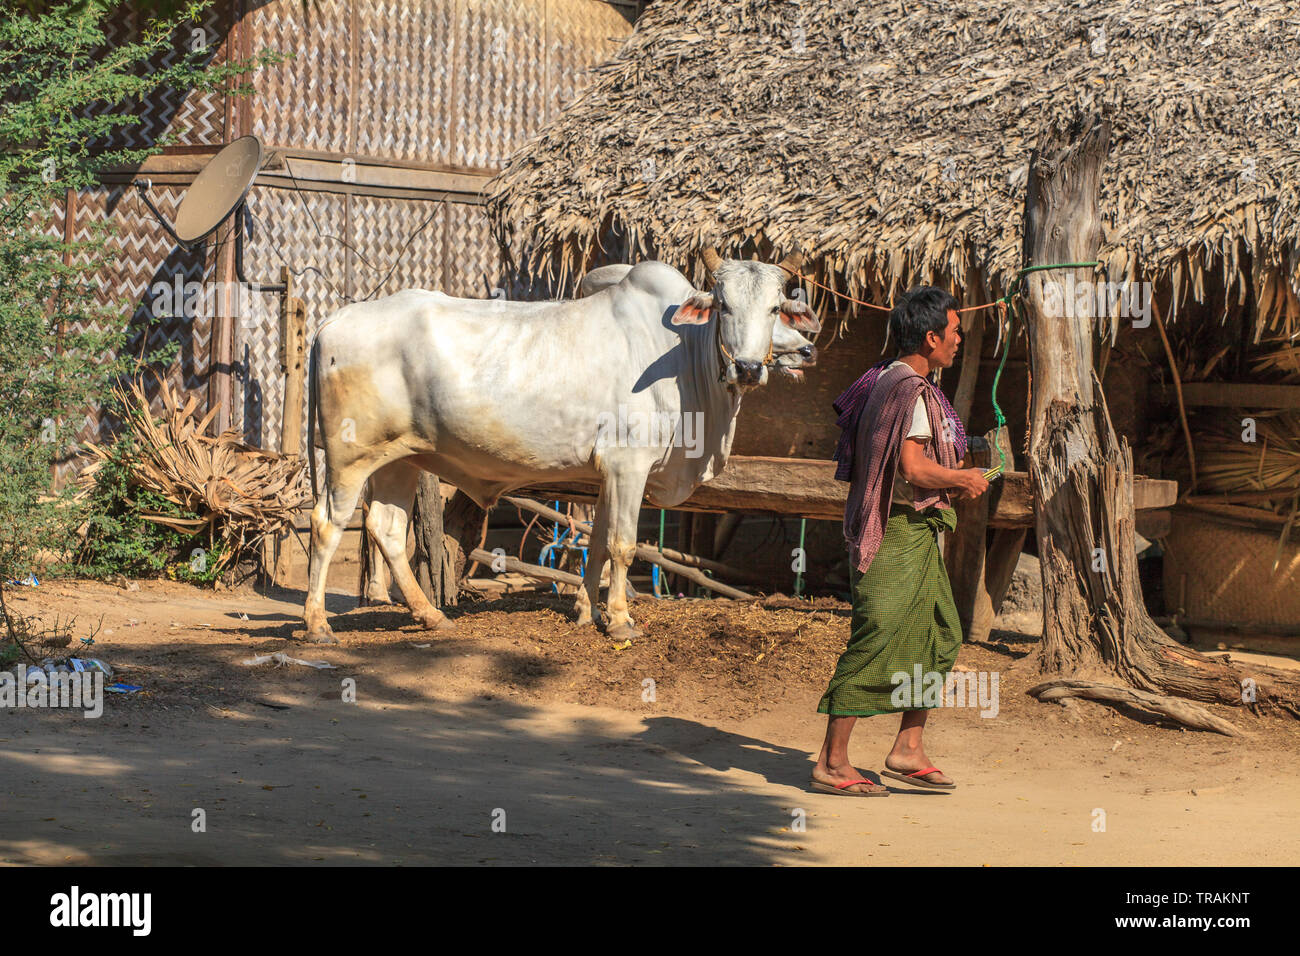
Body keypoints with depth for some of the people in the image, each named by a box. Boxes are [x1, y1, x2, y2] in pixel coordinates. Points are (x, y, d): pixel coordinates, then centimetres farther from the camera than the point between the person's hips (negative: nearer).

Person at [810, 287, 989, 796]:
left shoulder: (888, 380, 15)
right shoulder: (910, 389, -17)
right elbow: (913, 467, -25)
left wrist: (954, 480, 16)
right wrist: (965, 480, -9)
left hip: (916, 531, 11)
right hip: (898, 531, -11)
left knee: (940, 635, 13)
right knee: (876, 640, -8)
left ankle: (908, 749, 17)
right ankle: (832, 763, -4)